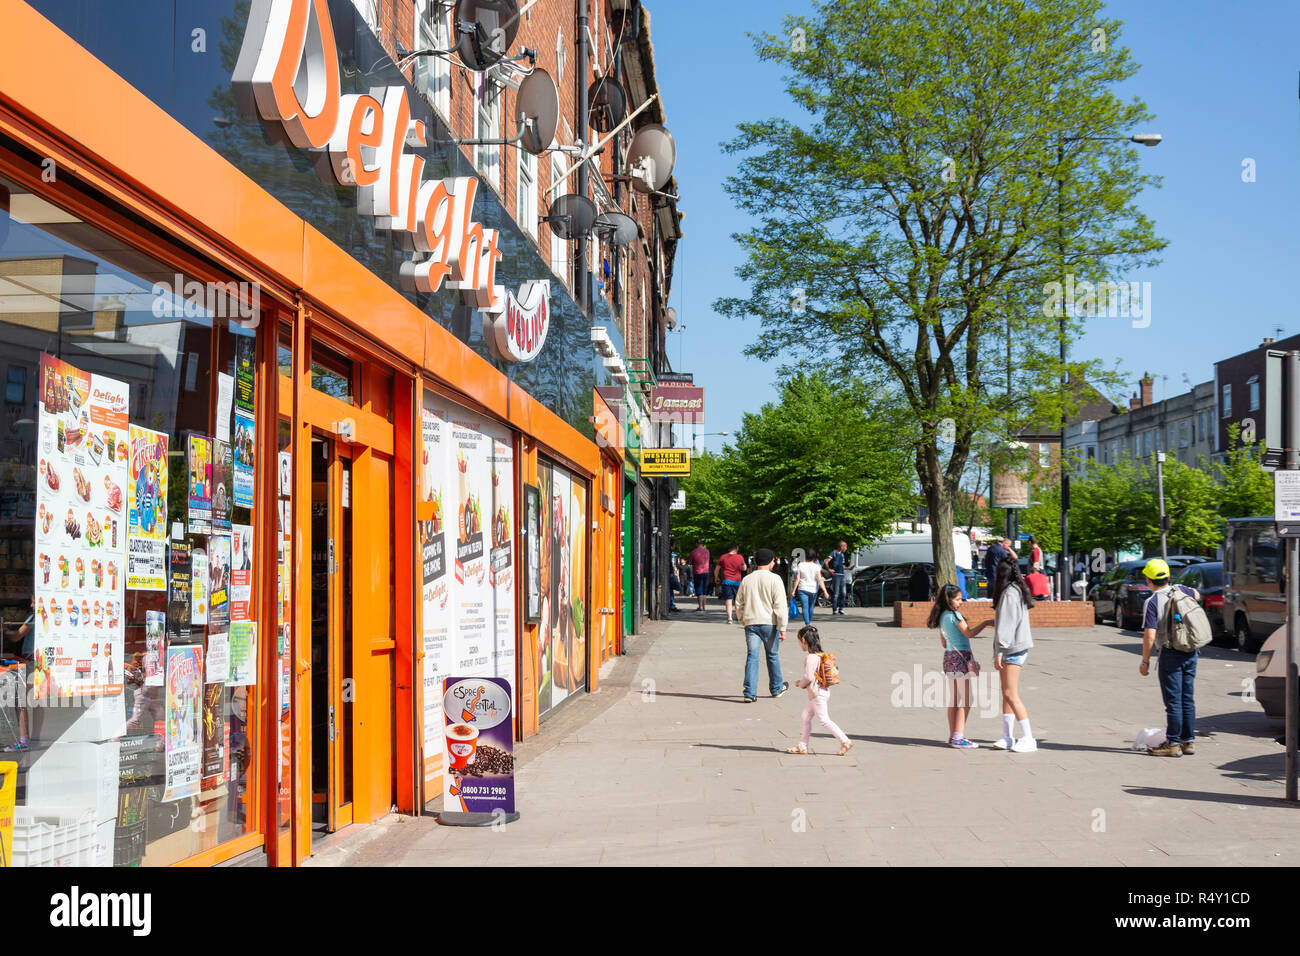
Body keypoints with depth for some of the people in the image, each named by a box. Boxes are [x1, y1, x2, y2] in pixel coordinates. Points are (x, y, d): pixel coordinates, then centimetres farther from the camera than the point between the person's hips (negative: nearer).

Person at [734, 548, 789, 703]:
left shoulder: (746, 580, 7)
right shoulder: (774, 579, -6)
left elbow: (739, 604, 14)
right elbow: (780, 605, -10)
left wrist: (743, 621, 26)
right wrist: (782, 628, -9)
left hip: (750, 623, 3)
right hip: (769, 623, -3)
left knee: (752, 657, 1)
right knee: (773, 655, 13)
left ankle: (750, 693, -6)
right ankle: (777, 688, 28)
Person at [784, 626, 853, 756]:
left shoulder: (810, 657, -20)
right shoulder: (820, 655, 10)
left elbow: (809, 677, -23)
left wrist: (800, 683, -4)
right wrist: (802, 682, 15)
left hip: (817, 694, -10)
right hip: (822, 690, 10)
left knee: (824, 720, -5)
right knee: (806, 717, 15)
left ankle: (845, 741, -4)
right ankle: (802, 746, 20)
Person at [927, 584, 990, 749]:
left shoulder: (942, 617, 13)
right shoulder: (954, 615, -13)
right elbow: (969, 633, -18)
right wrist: (986, 623, -10)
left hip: (949, 656, 9)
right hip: (960, 657, -9)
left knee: (954, 699, 11)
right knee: (966, 699, -6)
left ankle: (953, 736, 14)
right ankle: (958, 737, -9)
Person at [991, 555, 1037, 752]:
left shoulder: (1009, 593, -16)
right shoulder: (1019, 591, 13)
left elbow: (1006, 625, -19)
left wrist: (999, 652, -18)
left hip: (1012, 648, -10)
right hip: (1016, 648, 10)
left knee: (1011, 694, -11)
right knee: (1007, 693, 13)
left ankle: (1028, 739, -10)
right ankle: (1007, 736, 17)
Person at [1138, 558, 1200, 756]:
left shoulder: (1152, 602, -12)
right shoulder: (1180, 590, 6)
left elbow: (1149, 637, -15)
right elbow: (1197, 595, 32)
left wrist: (1145, 662, -6)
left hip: (1170, 654, -6)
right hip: (1191, 652, 6)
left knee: (1173, 701, -3)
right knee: (1187, 699, 12)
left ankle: (1173, 744, 0)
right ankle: (1189, 741, 16)